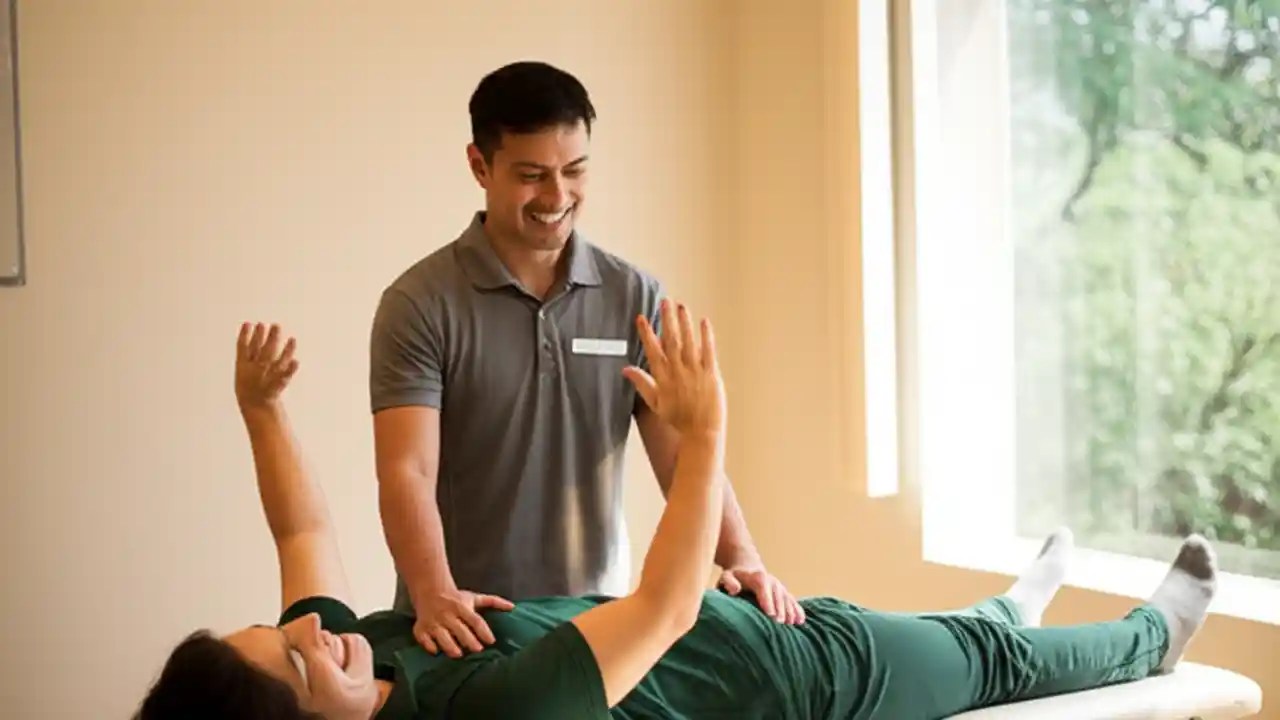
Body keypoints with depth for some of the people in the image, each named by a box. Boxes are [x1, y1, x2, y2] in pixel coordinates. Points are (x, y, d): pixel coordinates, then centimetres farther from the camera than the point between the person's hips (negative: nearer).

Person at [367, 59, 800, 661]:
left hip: (598, 618, 3)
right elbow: (408, 471, -18)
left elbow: (684, 452, -3)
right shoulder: (421, 304, -9)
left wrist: (740, 558, -19)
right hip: (467, 625, -2)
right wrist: (436, 598, -33)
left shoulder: (635, 298, 1)